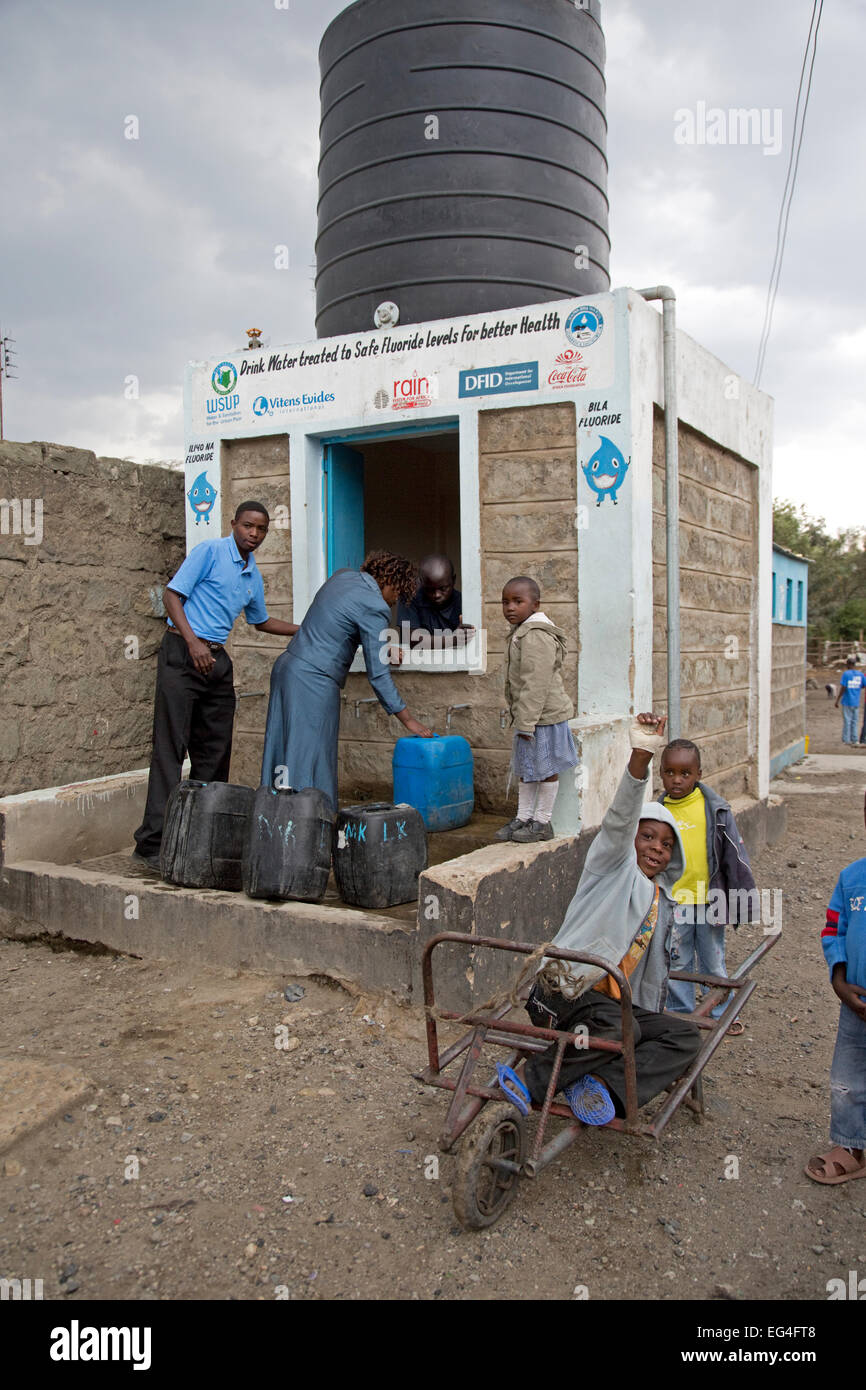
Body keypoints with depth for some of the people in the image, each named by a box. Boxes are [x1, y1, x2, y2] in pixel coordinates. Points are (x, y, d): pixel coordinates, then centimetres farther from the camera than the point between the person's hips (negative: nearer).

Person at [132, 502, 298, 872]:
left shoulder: (253, 575, 18)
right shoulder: (209, 551, -4)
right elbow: (172, 595, -9)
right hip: (182, 653, -8)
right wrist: (193, 643, -20)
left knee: (215, 752, 6)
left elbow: (261, 621, 34)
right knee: (170, 750, -10)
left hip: (217, 660, 8)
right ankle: (151, 844, -9)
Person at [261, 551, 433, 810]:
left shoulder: (343, 576, 13)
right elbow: (378, 675, -10)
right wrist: (408, 720, -2)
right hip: (314, 682, -9)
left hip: (287, 666, 9)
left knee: (283, 752, 10)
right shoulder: (375, 607, -11)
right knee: (311, 757, -4)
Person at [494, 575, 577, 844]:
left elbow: (535, 684, -25)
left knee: (545, 768, 3)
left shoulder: (536, 636, -21)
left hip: (543, 715, -10)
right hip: (529, 716, 10)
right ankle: (523, 817, 28)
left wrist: (526, 721, -23)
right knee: (525, 768, 17)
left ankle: (542, 822, 13)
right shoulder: (521, 633, 14)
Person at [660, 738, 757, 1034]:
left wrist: (740, 900, 0)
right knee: (677, 963, 13)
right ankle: (681, 1015, 29)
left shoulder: (715, 809, -8)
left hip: (709, 900, -1)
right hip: (671, 903, 1)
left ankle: (722, 1013, 32)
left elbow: (734, 855, -1)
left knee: (713, 961, 14)